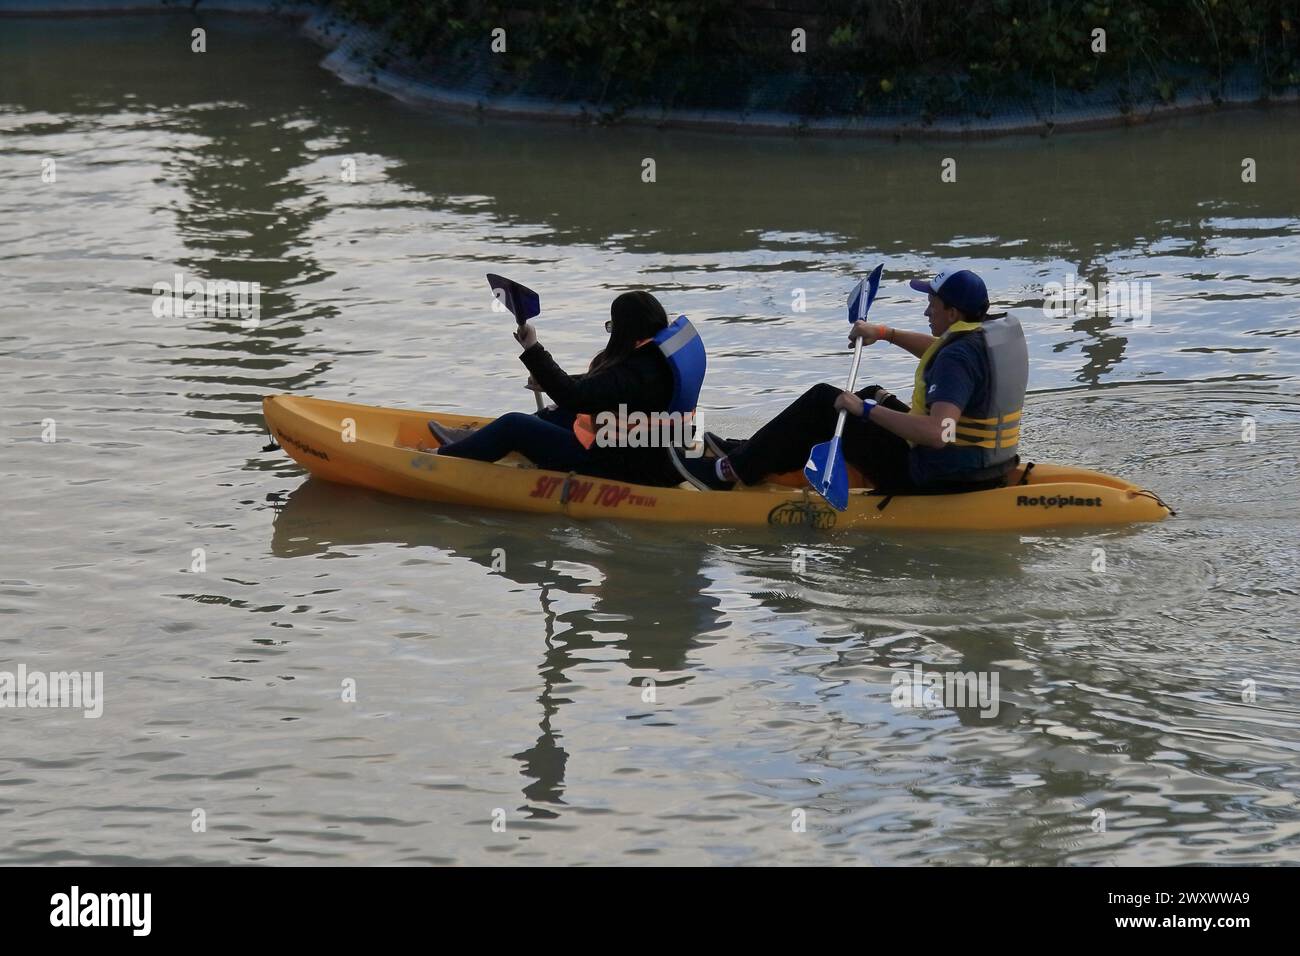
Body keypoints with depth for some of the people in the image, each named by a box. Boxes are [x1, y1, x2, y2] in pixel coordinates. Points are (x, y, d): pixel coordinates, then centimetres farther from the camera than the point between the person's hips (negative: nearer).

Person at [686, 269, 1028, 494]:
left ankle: (729, 472, 10)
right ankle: (751, 455, 32)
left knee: (822, 402, -1)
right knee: (873, 397, 27)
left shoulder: (958, 357, -25)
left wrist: (866, 410, -30)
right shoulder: (1002, 331, 5)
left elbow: (938, 433, -38)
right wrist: (885, 333, 24)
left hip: (930, 480, -10)